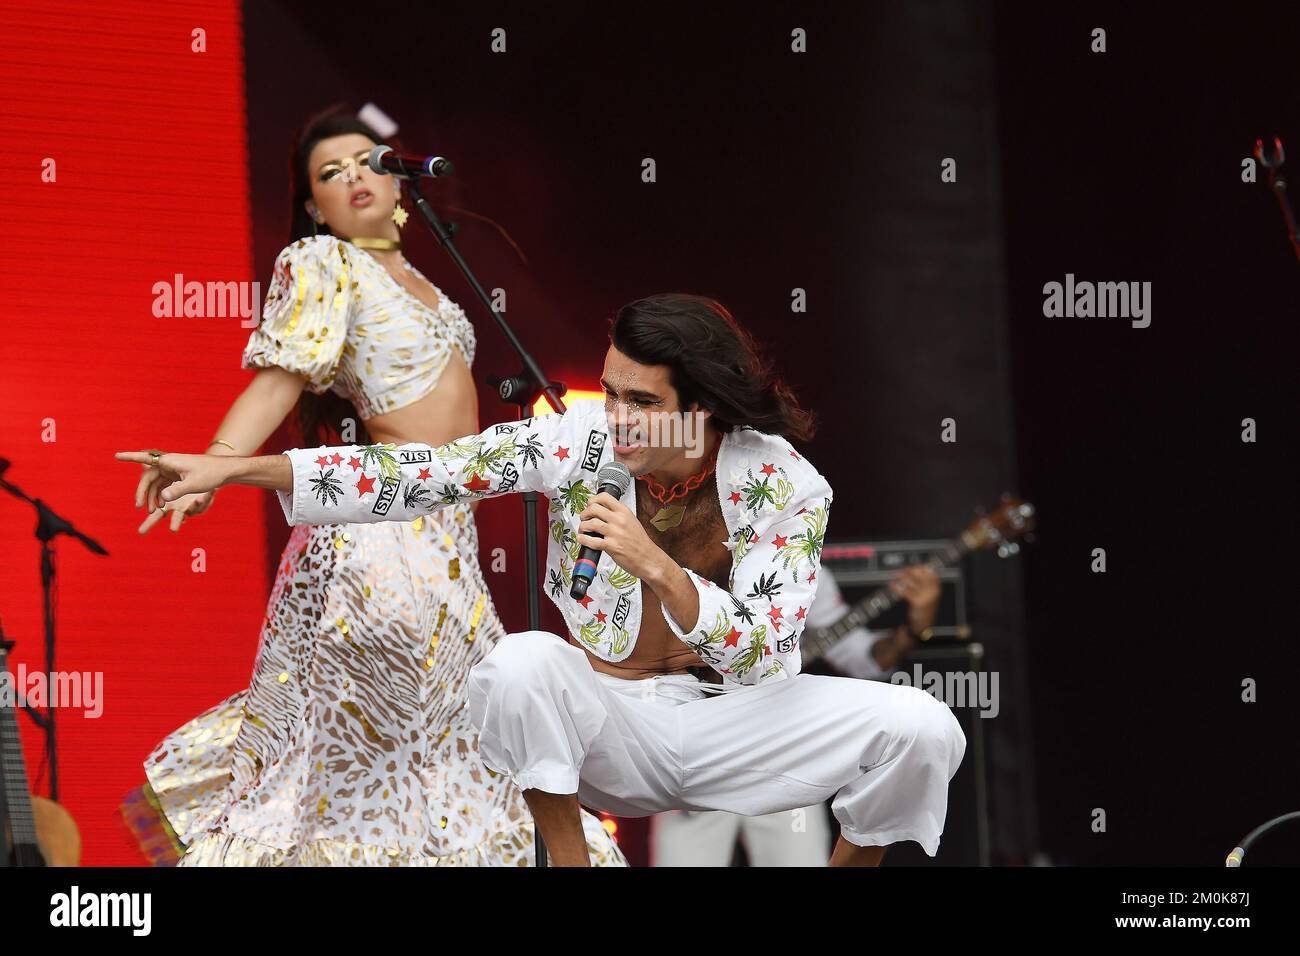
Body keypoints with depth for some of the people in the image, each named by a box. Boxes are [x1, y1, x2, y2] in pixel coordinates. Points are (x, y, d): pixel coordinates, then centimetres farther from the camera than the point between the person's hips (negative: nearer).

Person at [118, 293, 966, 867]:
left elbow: (758, 658, -22)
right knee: (520, 665, -33)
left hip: (737, 724, -1)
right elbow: (421, 474, -13)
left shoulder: (785, 487, -14)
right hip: (615, 726, 1)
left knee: (921, 731, -25)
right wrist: (233, 469, -19)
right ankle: (572, 865, -14)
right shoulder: (579, 441, -10)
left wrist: (656, 565, -36)